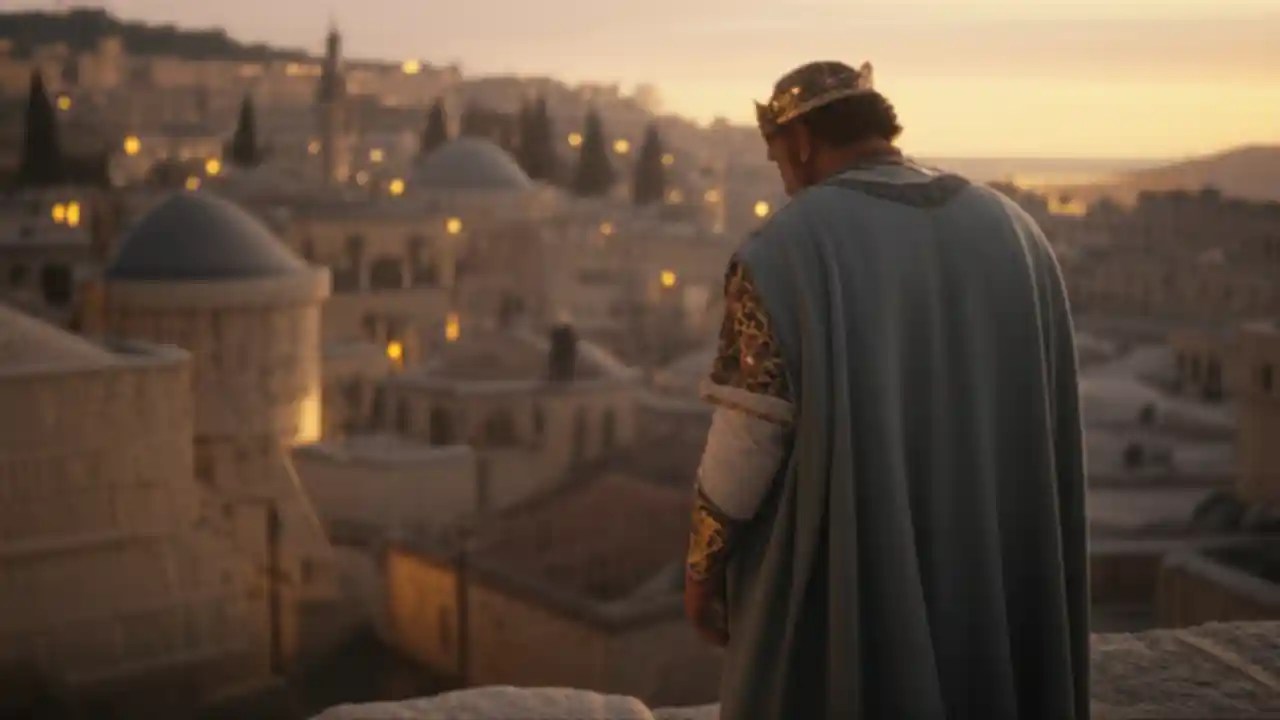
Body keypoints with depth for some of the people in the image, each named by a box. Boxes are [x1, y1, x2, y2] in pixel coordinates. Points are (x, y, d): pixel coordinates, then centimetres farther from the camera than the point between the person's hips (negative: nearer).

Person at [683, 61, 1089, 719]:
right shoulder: (1012, 234, 2)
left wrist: (703, 566, -1)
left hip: (832, 592, -4)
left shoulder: (783, 250, -14)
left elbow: (745, 438, -15)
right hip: (986, 585, 5)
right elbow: (1050, 432, 5)